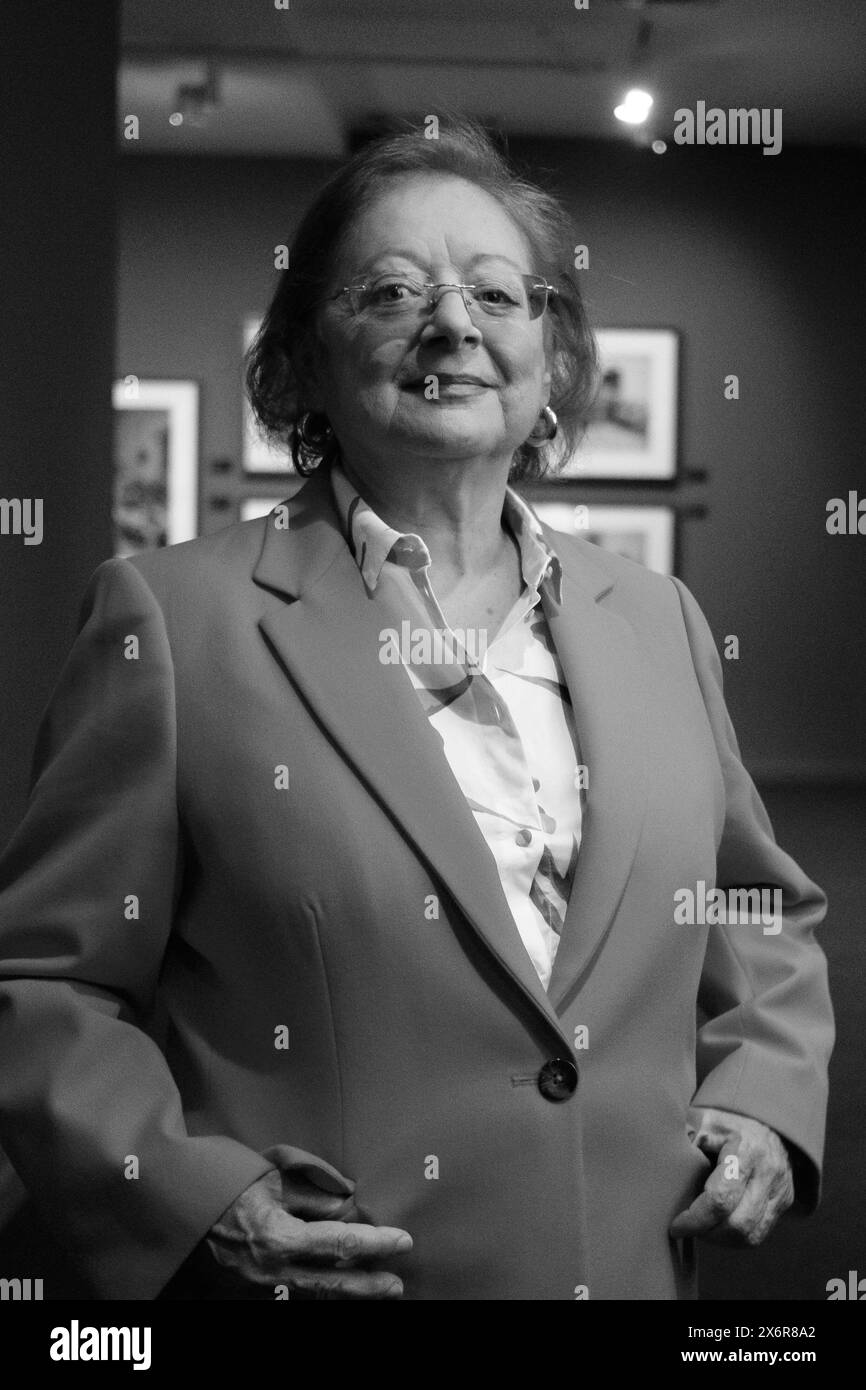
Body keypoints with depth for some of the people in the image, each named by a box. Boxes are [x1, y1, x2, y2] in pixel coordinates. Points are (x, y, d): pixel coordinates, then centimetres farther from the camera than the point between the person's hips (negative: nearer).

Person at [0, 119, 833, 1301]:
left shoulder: (661, 623, 7)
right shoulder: (175, 622, -7)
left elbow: (766, 921, 18)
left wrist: (763, 1103, 1)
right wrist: (191, 1193, -19)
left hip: (637, 1268, 5)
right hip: (316, 1286, -4)